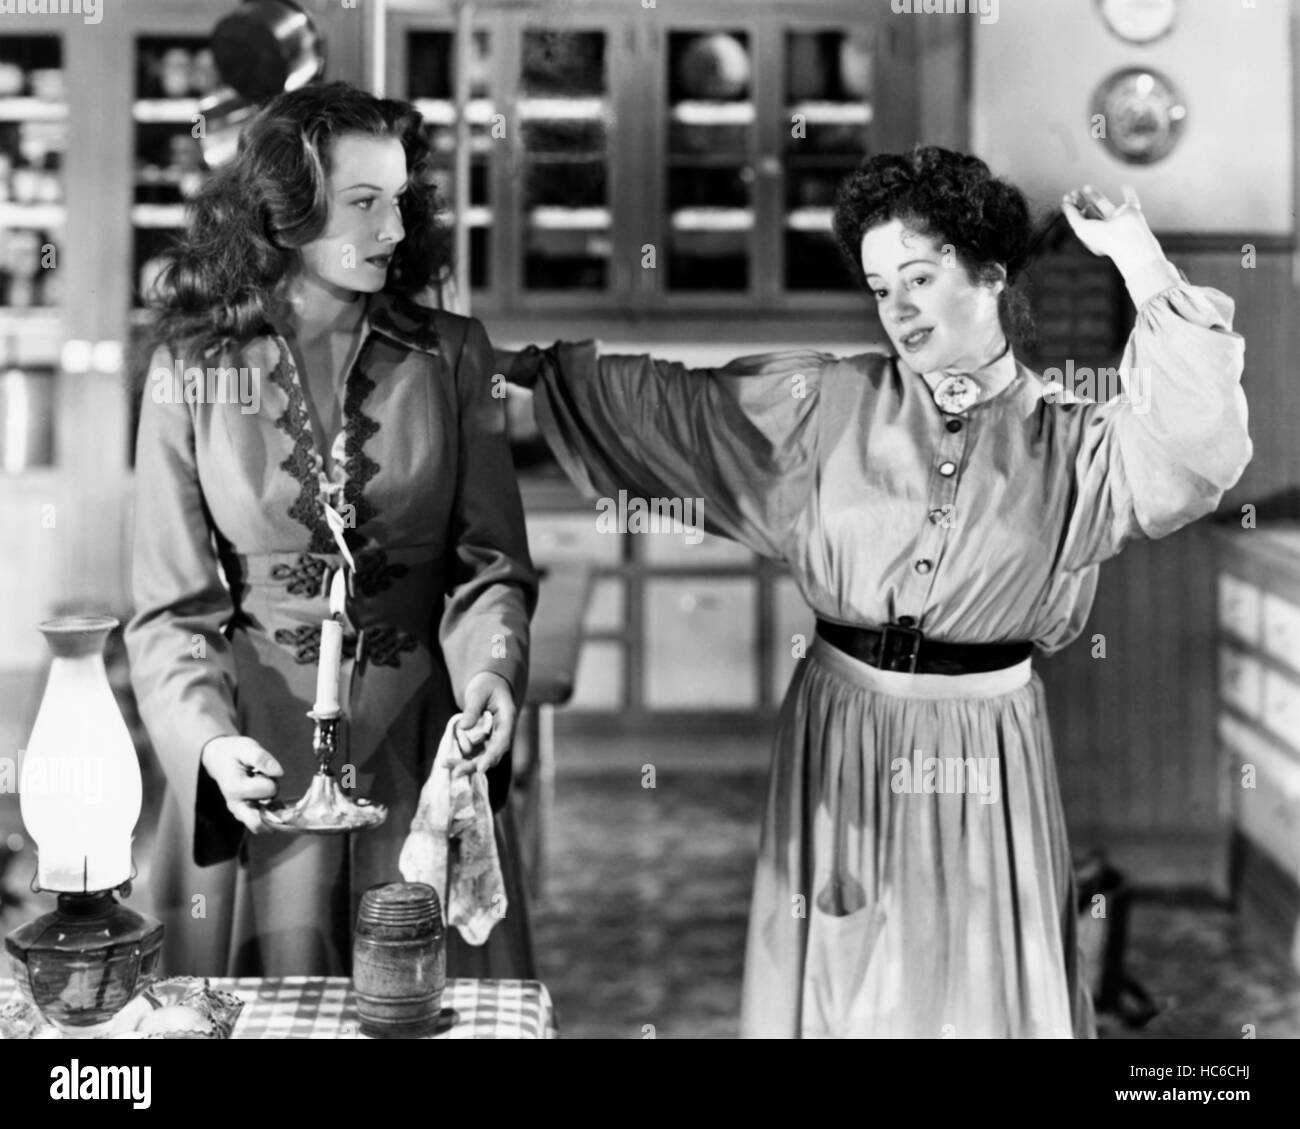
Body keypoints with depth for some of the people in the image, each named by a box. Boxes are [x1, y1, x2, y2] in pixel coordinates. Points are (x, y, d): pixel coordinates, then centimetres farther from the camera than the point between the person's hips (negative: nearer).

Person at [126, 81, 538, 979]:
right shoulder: (192, 375, -4)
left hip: (421, 748, 1)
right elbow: (174, 607, -4)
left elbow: (491, 562, -2)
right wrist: (210, 738, -21)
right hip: (258, 757, -1)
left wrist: (491, 671, -21)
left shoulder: (453, 357, -1)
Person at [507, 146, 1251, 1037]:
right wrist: (541, 365, 3)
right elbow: (668, 405, 5)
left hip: (985, 754, -1)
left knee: (981, 992, 8)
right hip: (843, 740, 1)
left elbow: (1199, 449, -19)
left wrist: (1141, 262, -19)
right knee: (837, 983, 10)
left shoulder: (1066, 444, -4)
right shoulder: (829, 404, 0)